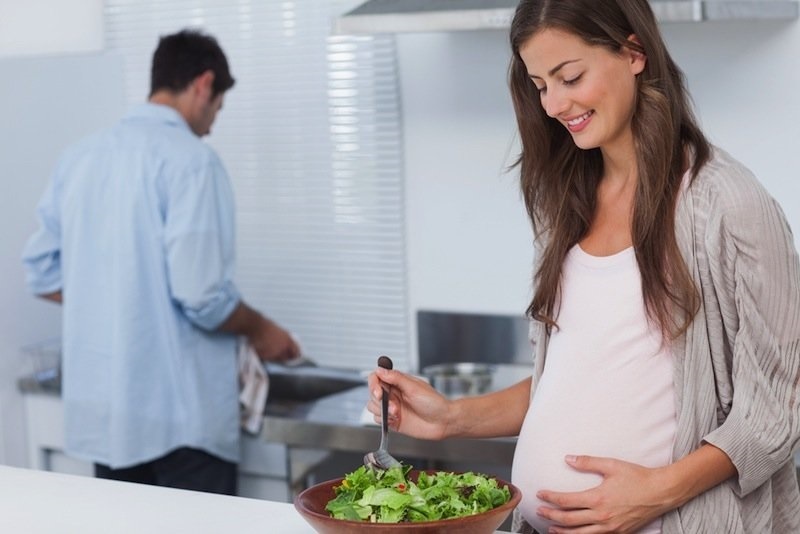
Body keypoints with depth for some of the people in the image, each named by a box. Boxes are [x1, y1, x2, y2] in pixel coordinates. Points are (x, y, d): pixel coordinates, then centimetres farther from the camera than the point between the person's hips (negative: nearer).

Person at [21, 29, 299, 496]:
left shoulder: (81, 157, 8)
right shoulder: (190, 158, -13)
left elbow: (44, 273, 13)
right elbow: (201, 294, -19)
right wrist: (259, 330, -1)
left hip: (104, 408, 7)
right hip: (180, 412, -7)